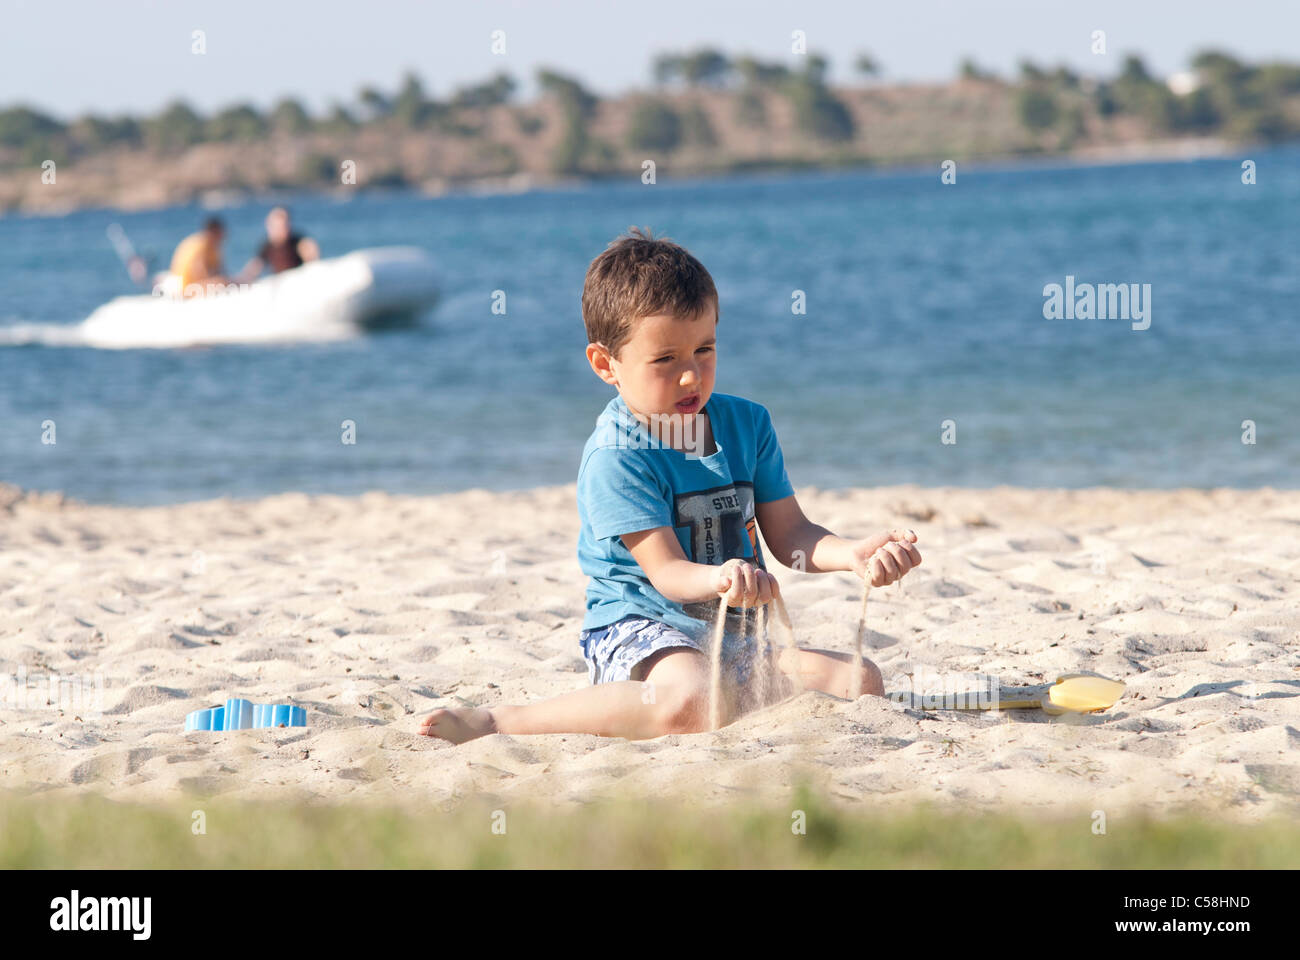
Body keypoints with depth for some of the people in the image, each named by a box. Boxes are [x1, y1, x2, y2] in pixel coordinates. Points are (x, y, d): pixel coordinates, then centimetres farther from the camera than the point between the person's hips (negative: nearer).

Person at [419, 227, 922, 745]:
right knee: (695, 702, -39)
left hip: (731, 641, 8)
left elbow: (790, 535, 8)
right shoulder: (614, 456, -15)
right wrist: (720, 579, -43)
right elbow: (667, 573, -20)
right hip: (637, 630, -7)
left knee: (861, 682, -7)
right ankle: (497, 721, -33)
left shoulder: (747, 424, 7)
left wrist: (855, 554, -12)